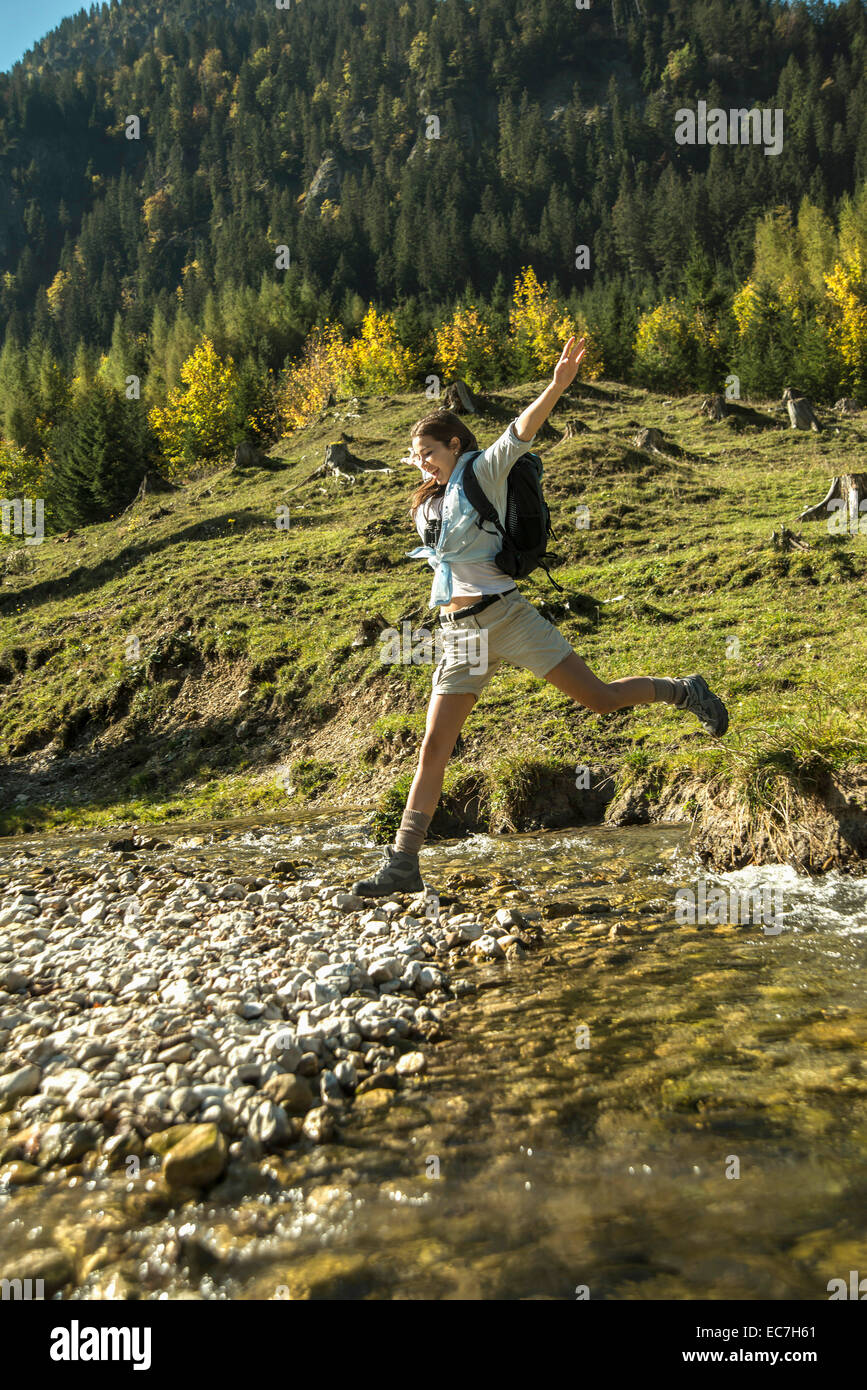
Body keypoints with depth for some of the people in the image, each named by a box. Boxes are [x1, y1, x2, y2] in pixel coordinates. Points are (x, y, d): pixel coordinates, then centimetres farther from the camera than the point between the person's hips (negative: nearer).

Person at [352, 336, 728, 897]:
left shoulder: (483, 472, 0)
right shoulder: (428, 505, 19)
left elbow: (522, 430, -17)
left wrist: (557, 385, -30)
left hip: (506, 615, -5)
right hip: (461, 636, 5)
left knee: (599, 697, -3)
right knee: (434, 748, 0)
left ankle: (685, 691, 24)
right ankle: (402, 865, 4)